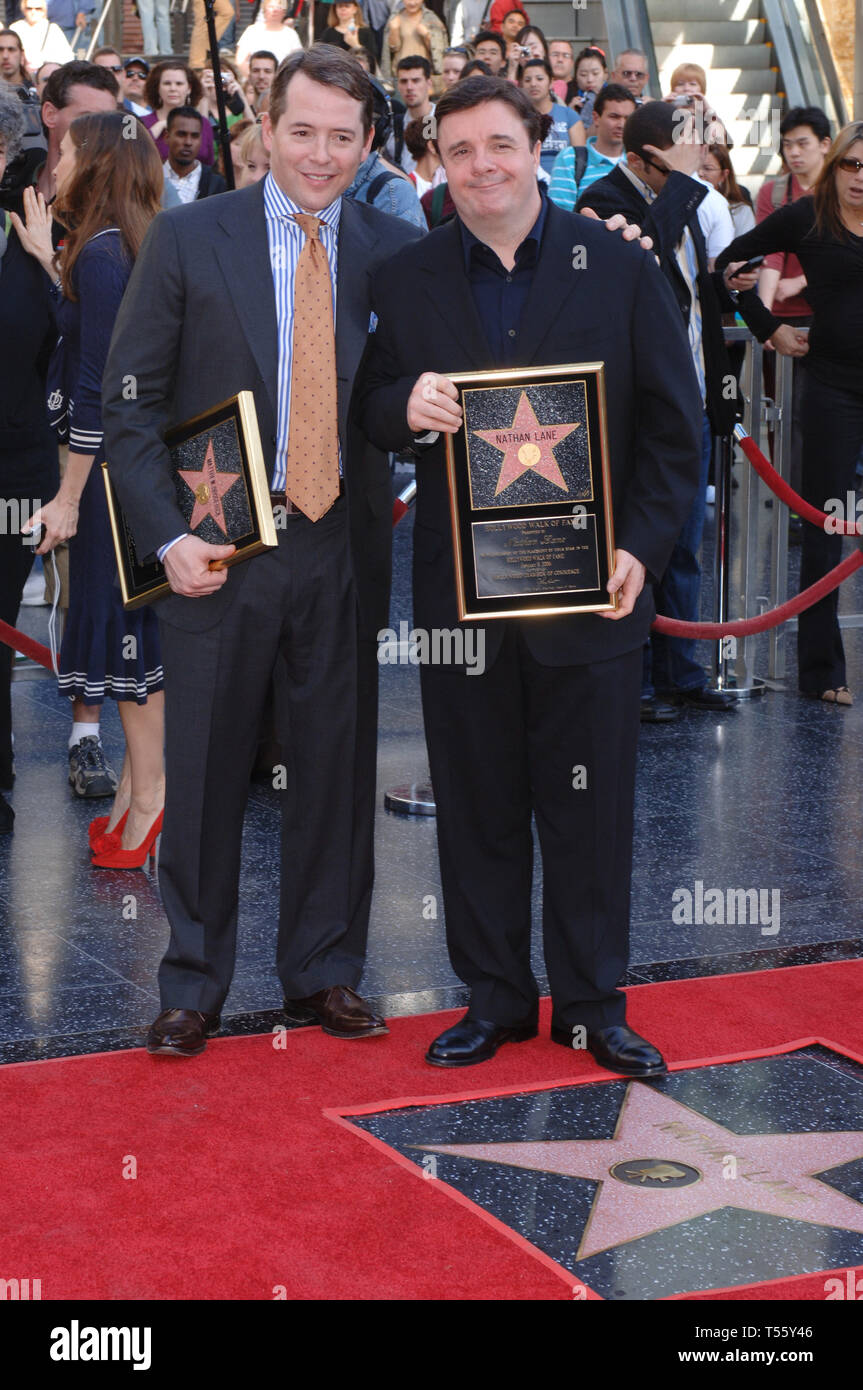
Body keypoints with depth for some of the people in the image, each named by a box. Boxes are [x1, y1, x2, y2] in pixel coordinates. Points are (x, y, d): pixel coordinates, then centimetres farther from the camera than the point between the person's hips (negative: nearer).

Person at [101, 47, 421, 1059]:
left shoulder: (394, 251, 5)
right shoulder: (188, 239, -2)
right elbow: (128, 405, -2)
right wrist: (168, 537, -11)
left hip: (343, 547, 2)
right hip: (219, 547, -2)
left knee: (335, 766, 10)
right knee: (205, 773, 6)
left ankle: (323, 972, 26)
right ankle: (192, 985, 21)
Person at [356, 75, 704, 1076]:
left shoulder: (620, 270, 0)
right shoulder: (406, 280, 6)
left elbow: (673, 427, 1)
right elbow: (368, 411, 8)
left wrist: (642, 549, -10)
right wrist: (406, 403, -16)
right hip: (459, 590, 2)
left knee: (590, 807, 7)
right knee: (477, 806, 9)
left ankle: (592, 1004, 22)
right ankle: (494, 997, 24)